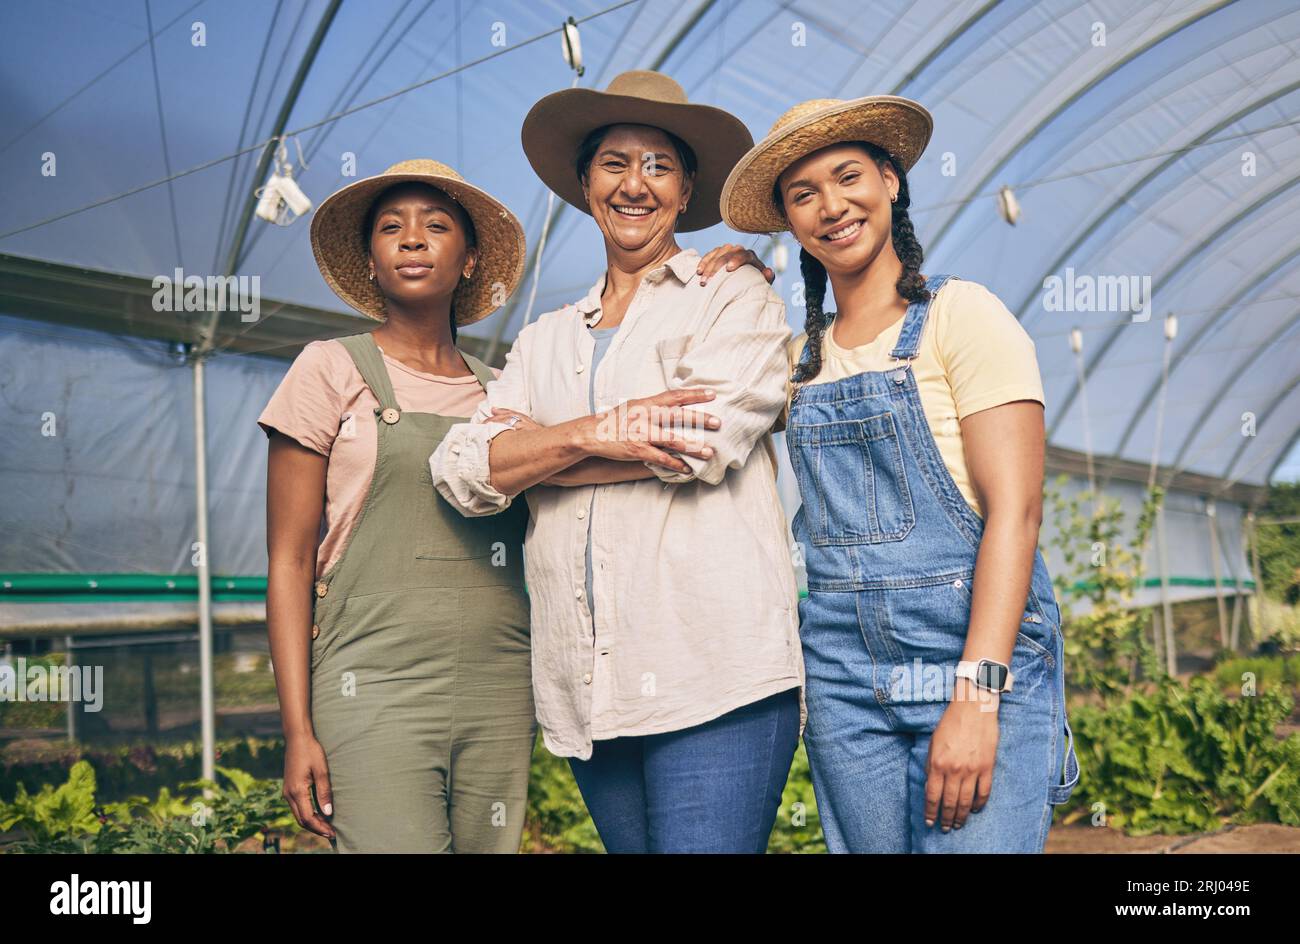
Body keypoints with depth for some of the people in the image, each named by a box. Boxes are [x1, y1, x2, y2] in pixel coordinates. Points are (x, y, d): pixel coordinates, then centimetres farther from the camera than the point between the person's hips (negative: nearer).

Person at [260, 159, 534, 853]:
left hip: (500, 696, 4)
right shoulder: (332, 370, 3)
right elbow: (289, 562, -1)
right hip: (376, 691, -4)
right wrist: (298, 729, -7)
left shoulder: (498, 389, 13)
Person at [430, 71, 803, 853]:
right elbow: (460, 472, 5)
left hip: (713, 675, -4)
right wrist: (591, 434, -13)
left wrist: (526, 451, 0)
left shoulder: (735, 295, 6)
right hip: (588, 689, 5)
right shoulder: (547, 339, 19)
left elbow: (708, 439, -11)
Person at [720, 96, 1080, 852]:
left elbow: (1015, 510, -11)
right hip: (844, 674, 5)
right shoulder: (803, 356, 14)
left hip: (975, 654, -5)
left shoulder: (961, 314, -4)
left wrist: (977, 692, -19)